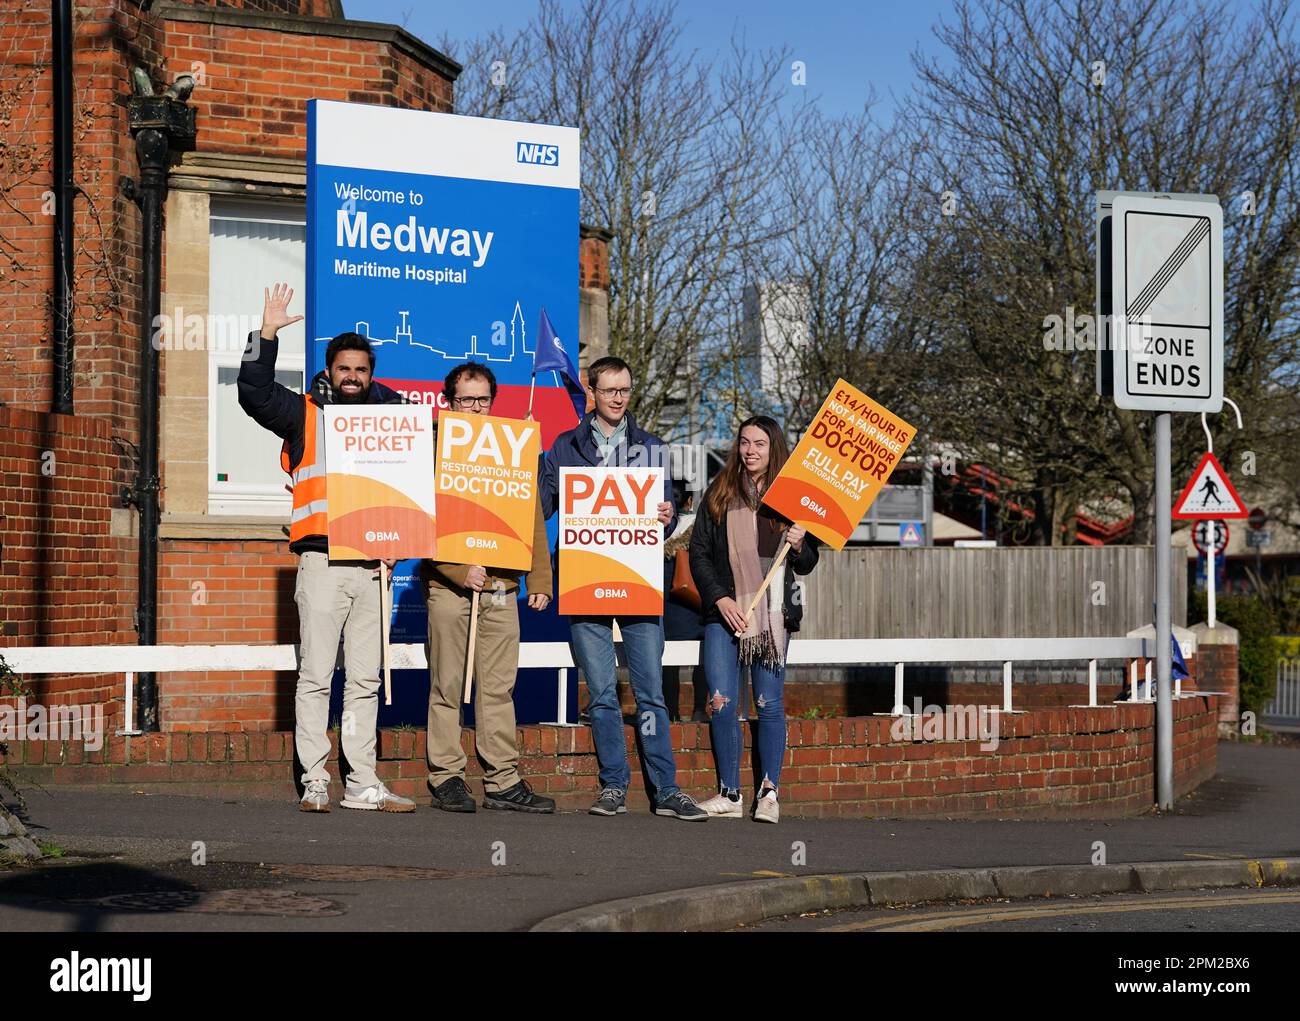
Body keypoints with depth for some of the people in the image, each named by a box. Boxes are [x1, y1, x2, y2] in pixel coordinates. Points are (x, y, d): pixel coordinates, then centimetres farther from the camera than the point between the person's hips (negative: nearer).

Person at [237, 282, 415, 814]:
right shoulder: (304, 415, 6)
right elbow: (255, 393, -8)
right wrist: (267, 334, -16)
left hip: (371, 565, 4)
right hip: (321, 563, -4)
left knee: (365, 680, 6)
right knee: (316, 677, -4)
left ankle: (363, 784, 10)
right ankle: (314, 783, -1)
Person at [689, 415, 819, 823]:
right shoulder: (719, 494, 9)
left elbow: (807, 565, 11)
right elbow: (698, 552, 6)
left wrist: (798, 546, -11)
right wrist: (720, 598, -6)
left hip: (772, 614, -1)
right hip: (724, 612, 1)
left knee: (769, 704, 0)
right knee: (721, 702, -3)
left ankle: (769, 793, 8)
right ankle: (729, 794, 7)